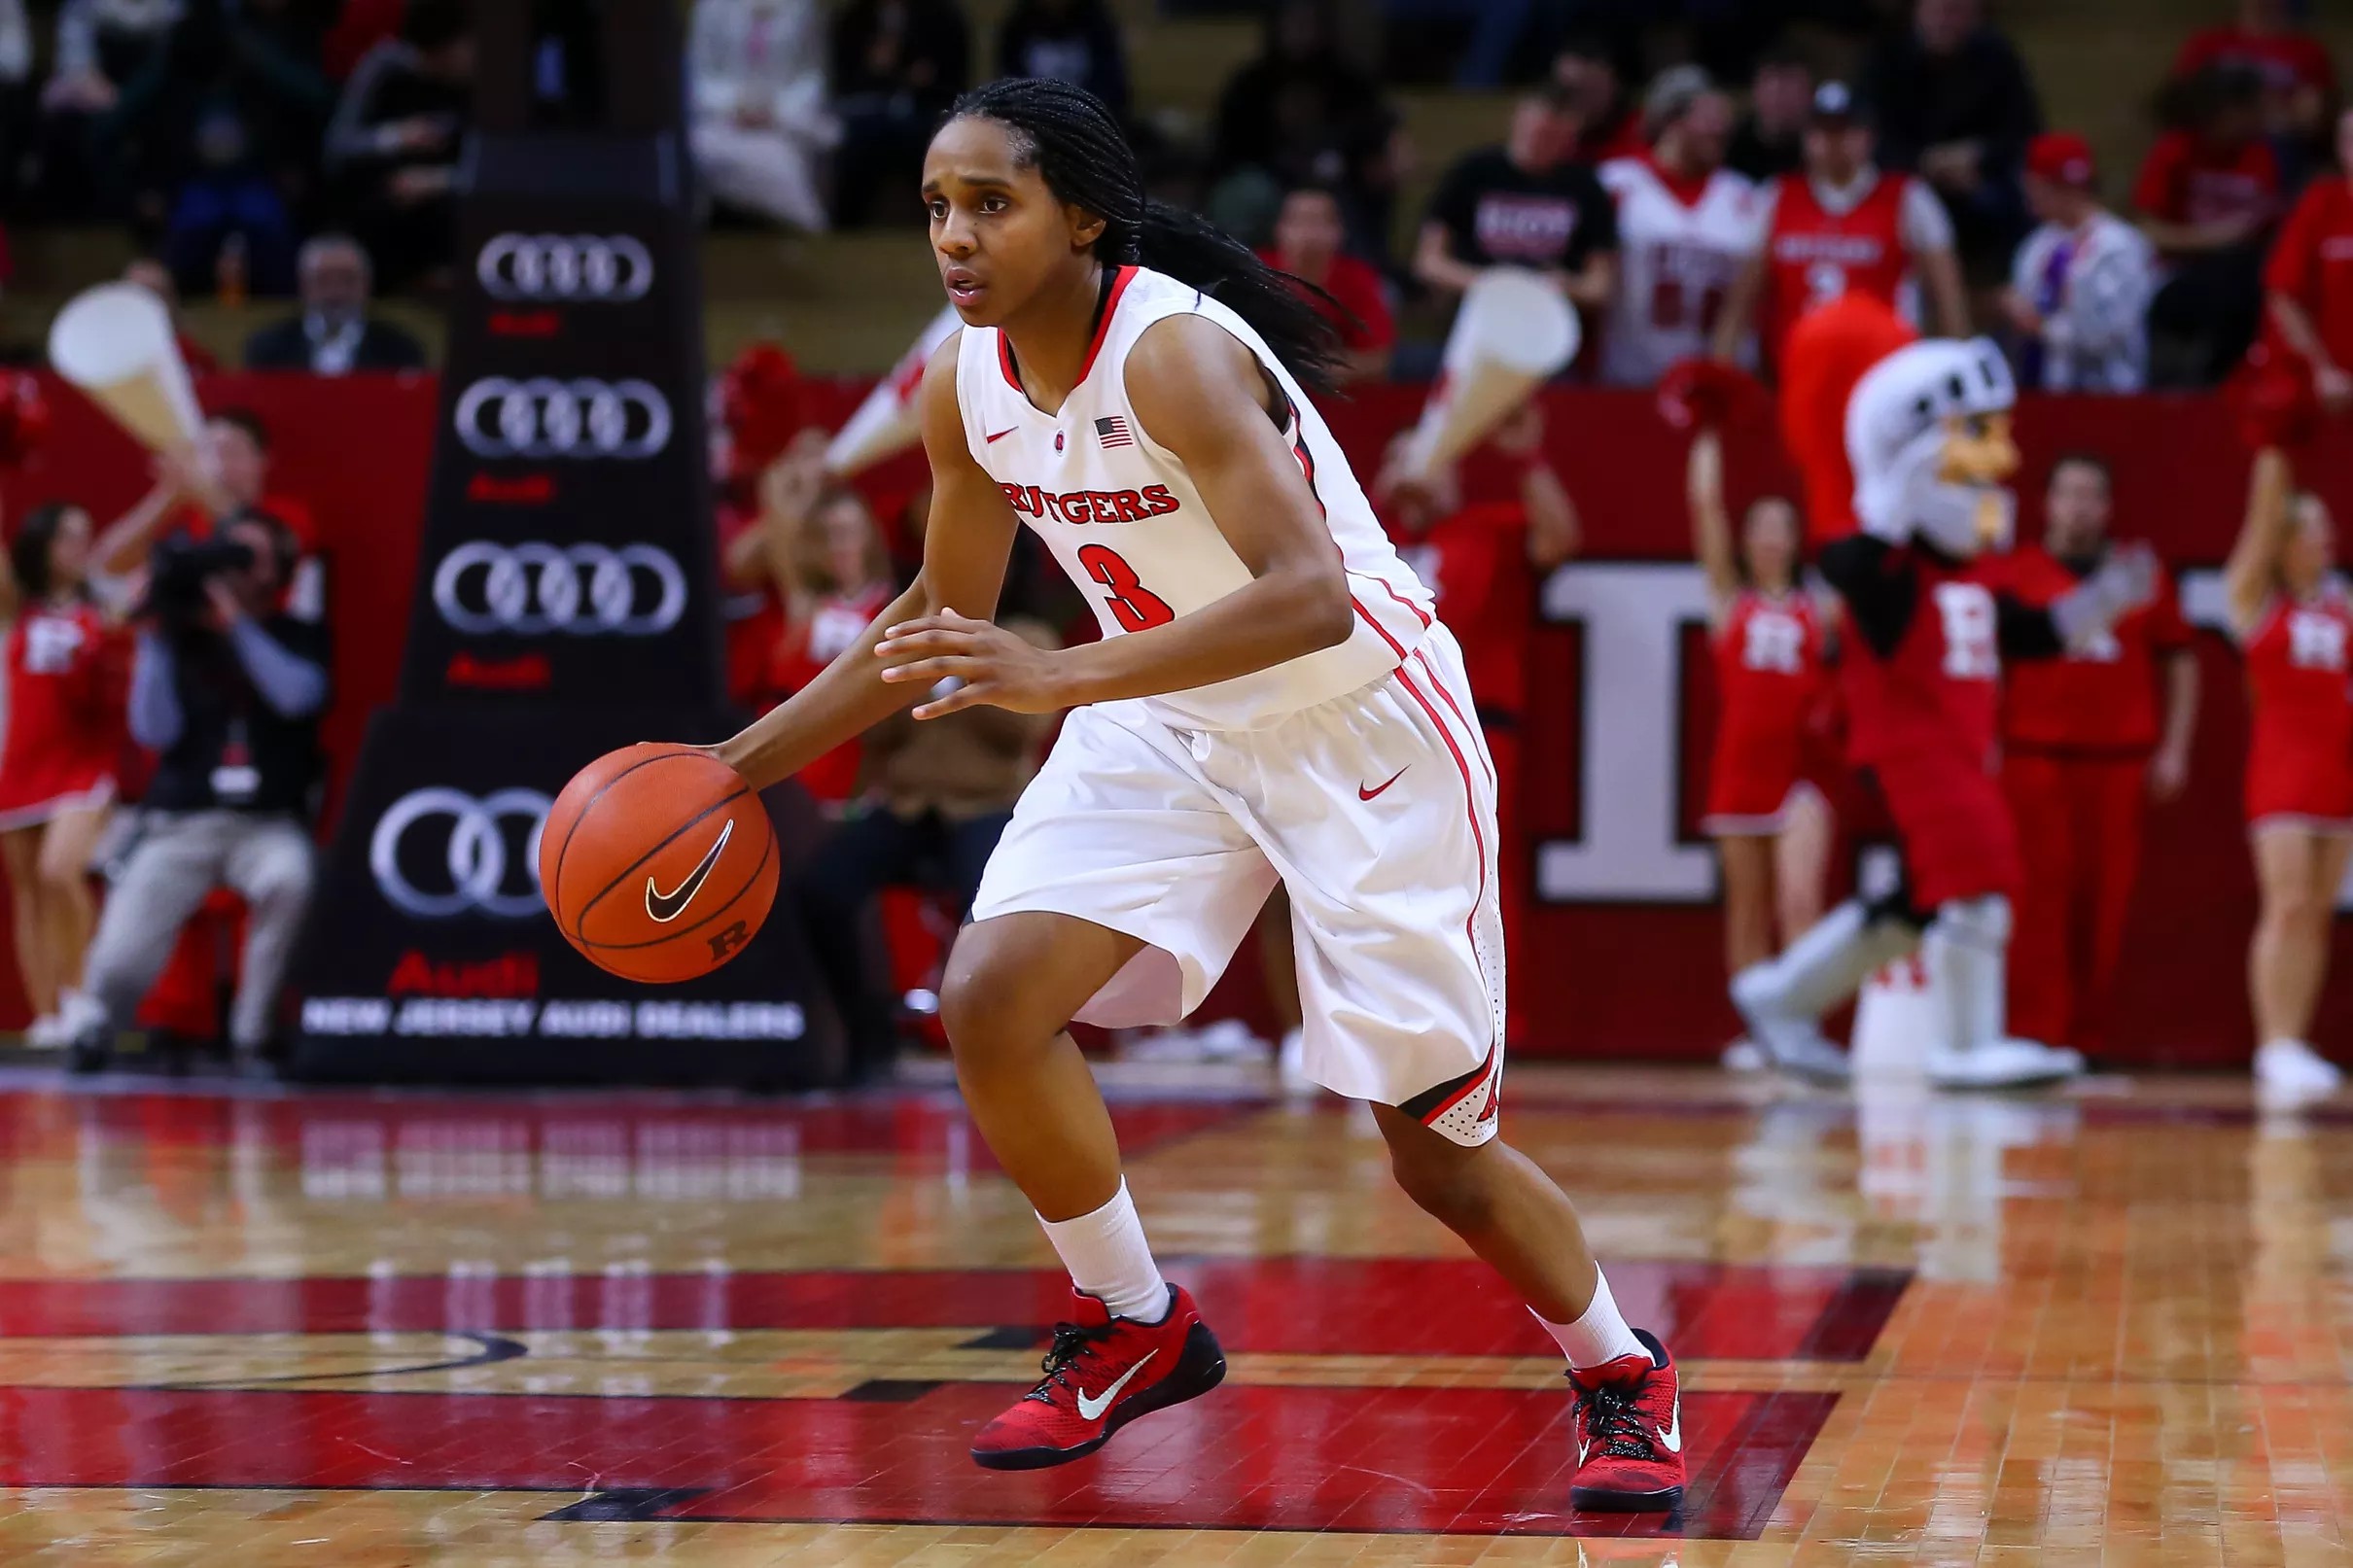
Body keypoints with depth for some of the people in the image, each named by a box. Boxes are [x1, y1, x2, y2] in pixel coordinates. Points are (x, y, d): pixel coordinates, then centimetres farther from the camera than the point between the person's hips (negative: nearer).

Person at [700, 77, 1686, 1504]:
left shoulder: (1174, 354, -28)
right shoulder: (969, 384, -5)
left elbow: (1310, 598, -40)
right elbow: (945, 613, 12)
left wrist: (1065, 679, -48)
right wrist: (747, 762, 8)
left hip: (1357, 715, -6)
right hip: (1172, 721, 7)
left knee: (1434, 1145, -3)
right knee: (988, 999, -14)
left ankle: (1621, 1375, 24)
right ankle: (1136, 1333, 6)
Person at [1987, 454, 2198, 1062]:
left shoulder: (2143, 578, 12)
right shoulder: (2012, 575, 7)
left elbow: (2180, 663, 15)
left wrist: (2174, 749, 7)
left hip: (2119, 762, 2)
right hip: (2036, 757, -2)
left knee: (2105, 901, 0)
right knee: (2041, 896, -7)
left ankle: (2087, 1033, 6)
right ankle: (2035, 1030, -7)